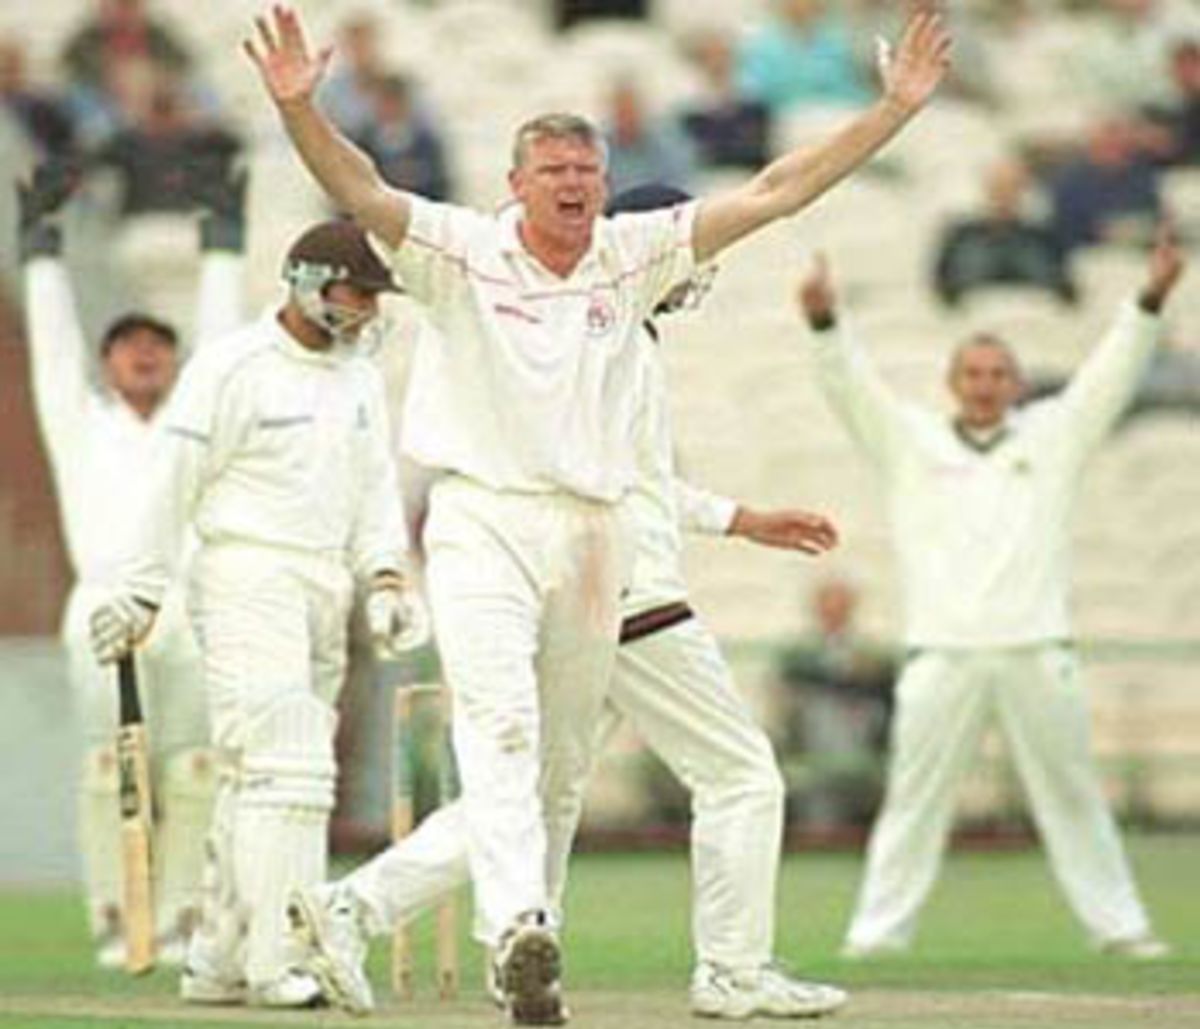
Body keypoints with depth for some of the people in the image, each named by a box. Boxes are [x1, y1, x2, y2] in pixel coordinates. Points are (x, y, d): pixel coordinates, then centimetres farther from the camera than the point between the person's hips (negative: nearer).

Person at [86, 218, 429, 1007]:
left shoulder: (360, 378, 14)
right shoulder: (232, 369, -8)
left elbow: (376, 486, 15)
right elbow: (172, 486, -8)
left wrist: (384, 575, -1)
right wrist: (140, 594, -8)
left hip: (327, 590, 8)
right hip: (249, 581, -8)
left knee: (258, 776, 10)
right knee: (289, 766, -16)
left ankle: (218, 962, 15)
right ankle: (279, 962, -17)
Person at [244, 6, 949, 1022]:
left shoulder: (632, 256, 7)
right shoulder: (464, 251, -2)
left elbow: (772, 193, 6)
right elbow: (359, 191, -17)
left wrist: (896, 108, 0)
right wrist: (298, 107, -35)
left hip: (593, 534, 4)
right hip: (481, 524, -4)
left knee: (565, 760, 8)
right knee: (500, 720, -21)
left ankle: (532, 938, 18)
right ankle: (518, 929, -35)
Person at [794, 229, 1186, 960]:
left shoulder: (1053, 436, 13)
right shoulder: (911, 441, 12)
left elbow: (1111, 376, 6)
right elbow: (851, 386, 2)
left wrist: (1152, 300, -8)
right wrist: (825, 320, -16)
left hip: (1038, 651, 1)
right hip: (943, 652, -1)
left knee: (1073, 790, 6)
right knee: (916, 796, -1)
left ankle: (1119, 926, 10)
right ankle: (879, 932, 0)